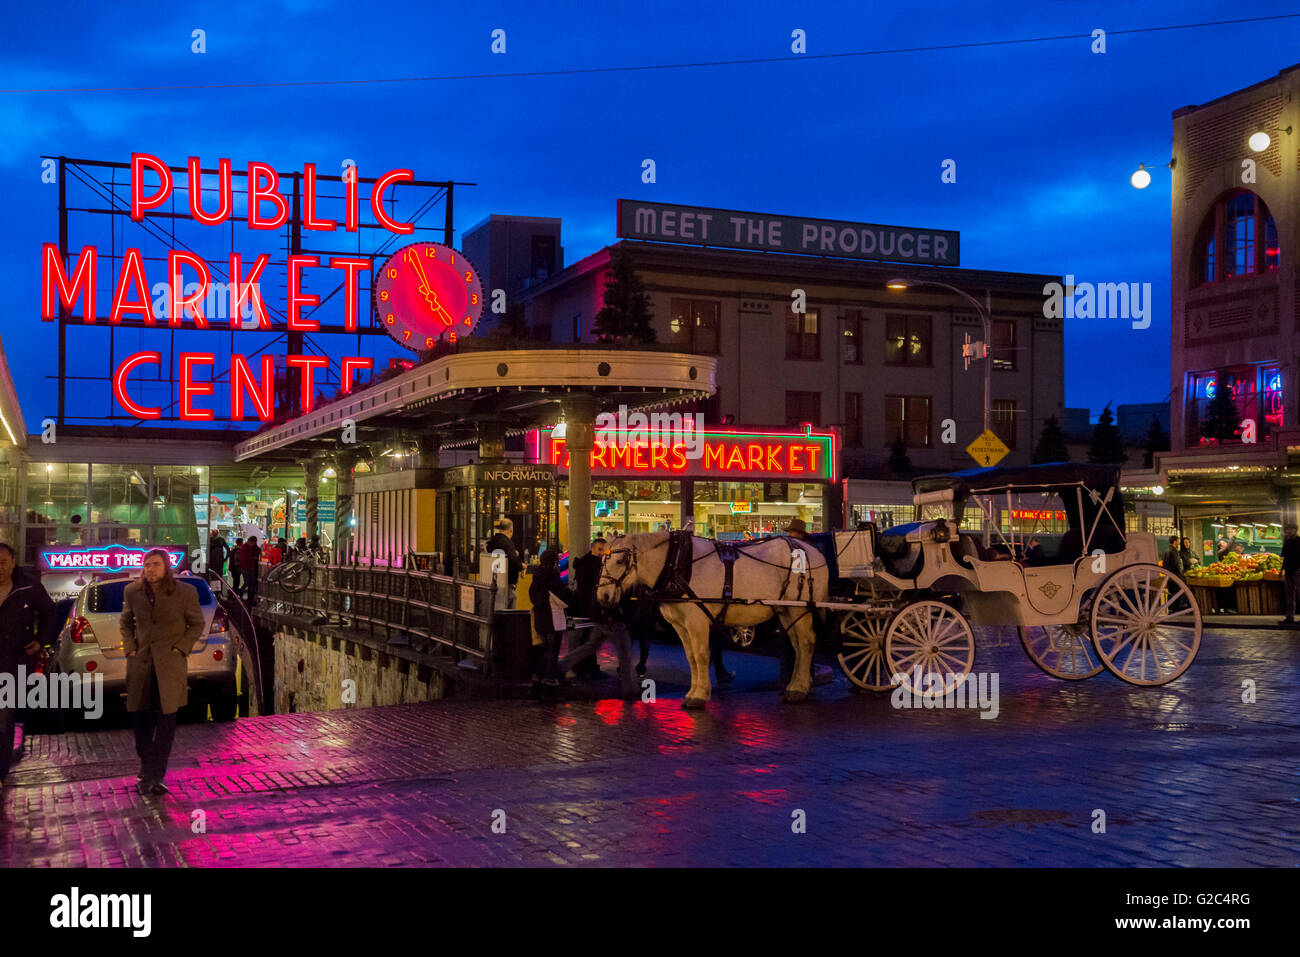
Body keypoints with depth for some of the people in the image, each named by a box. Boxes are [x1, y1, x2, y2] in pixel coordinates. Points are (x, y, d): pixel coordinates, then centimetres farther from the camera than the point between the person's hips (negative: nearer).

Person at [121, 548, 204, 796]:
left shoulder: (185, 593, -5)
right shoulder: (132, 591, 3)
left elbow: (197, 624, 5)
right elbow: (125, 622, 18)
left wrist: (181, 648, -6)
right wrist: (129, 648, 5)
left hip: (170, 666, -2)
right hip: (140, 664, 3)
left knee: (166, 724, -3)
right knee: (141, 722, 5)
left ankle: (151, 776, 5)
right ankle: (149, 773, 21)